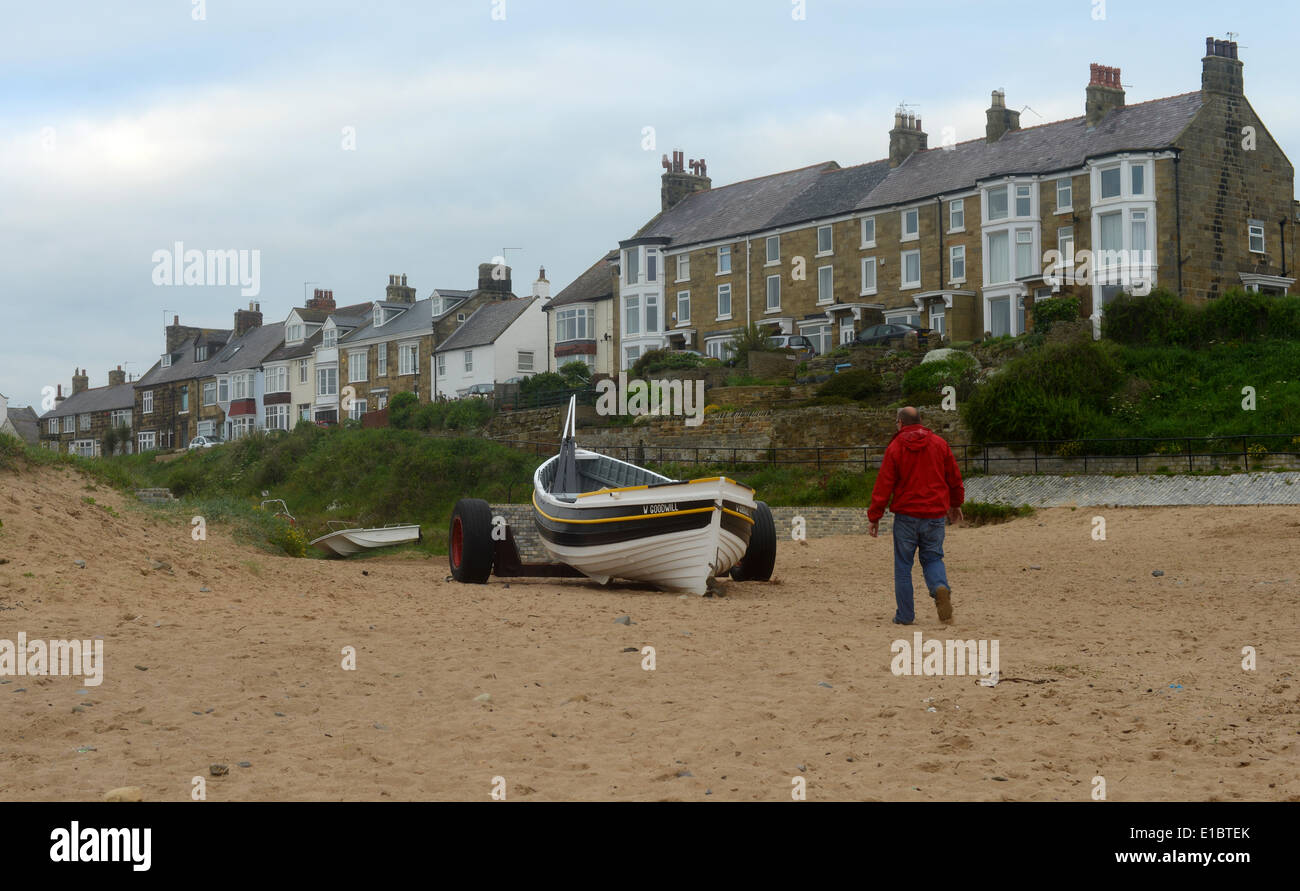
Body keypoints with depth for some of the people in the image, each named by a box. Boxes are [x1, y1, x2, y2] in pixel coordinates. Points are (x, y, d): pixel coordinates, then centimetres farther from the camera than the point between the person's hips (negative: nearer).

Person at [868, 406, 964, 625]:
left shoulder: (894, 448, -4)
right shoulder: (939, 443, 5)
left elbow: (884, 485, -6)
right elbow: (954, 478, 13)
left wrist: (874, 516, 1)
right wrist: (956, 504, 29)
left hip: (906, 514, -3)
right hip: (935, 515, 3)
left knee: (903, 565, 6)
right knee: (932, 558, 15)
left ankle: (905, 615, 6)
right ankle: (941, 588, -16)